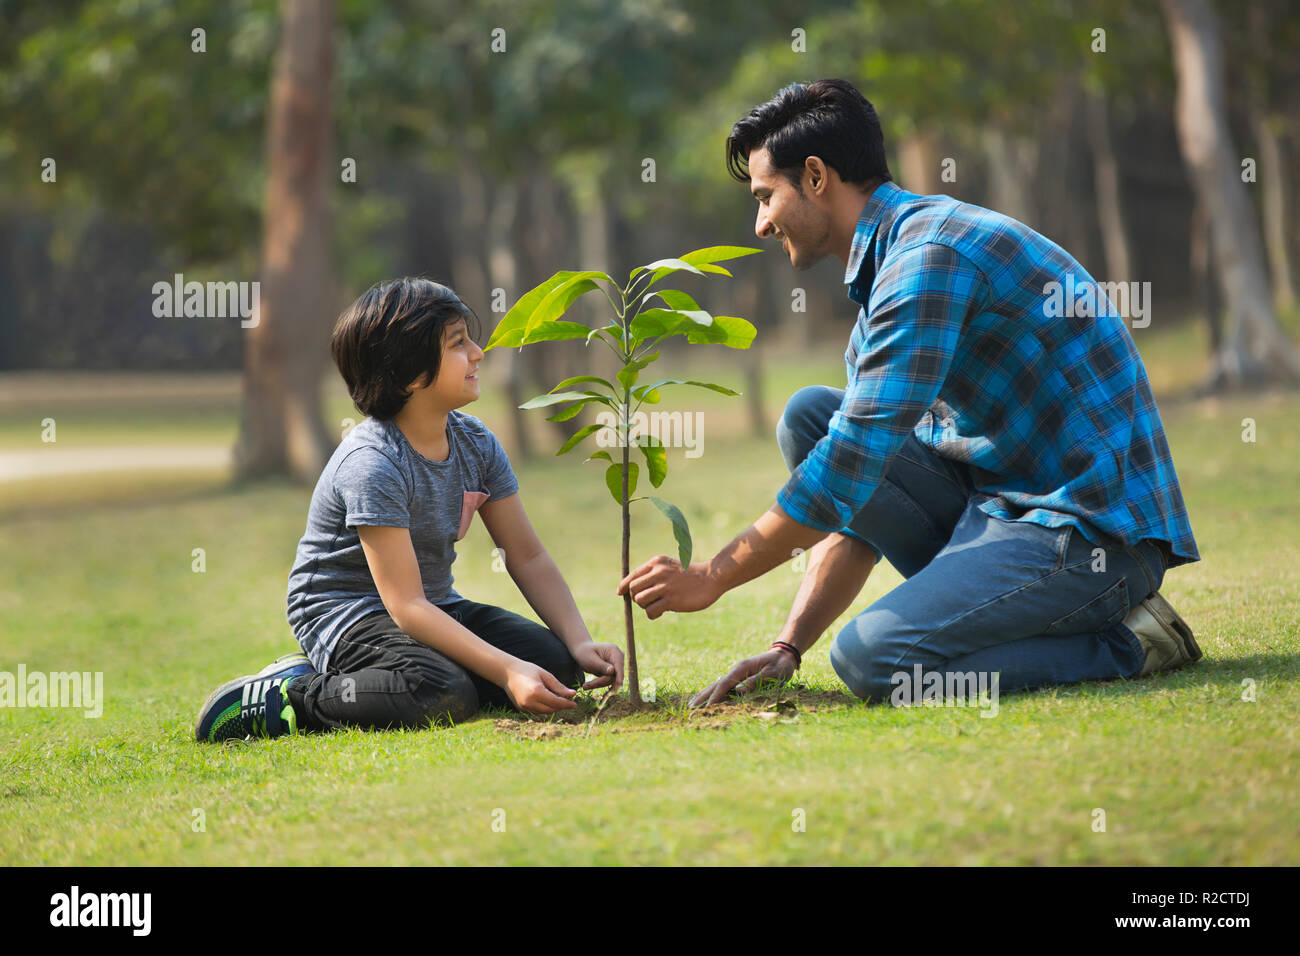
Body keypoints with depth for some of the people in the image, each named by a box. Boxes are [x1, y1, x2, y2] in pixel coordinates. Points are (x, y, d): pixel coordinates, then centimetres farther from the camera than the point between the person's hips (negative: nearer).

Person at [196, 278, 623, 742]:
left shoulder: (476, 443, 0)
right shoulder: (373, 464, -24)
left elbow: (528, 557, 5)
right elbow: (406, 607, -27)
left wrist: (580, 642, -11)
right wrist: (506, 671, -34)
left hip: (435, 605, 9)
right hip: (344, 611, -9)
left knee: (555, 662, -12)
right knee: (443, 696, -35)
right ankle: (287, 697, -16)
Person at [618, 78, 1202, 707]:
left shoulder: (929, 255, -16)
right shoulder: (887, 271, 17)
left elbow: (850, 467, -20)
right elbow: (858, 486, 16)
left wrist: (711, 578, -12)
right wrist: (789, 647, 7)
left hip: (1095, 529, -10)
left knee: (871, 657, -25)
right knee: (808, 417, 6)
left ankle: (1123, 645, -8)